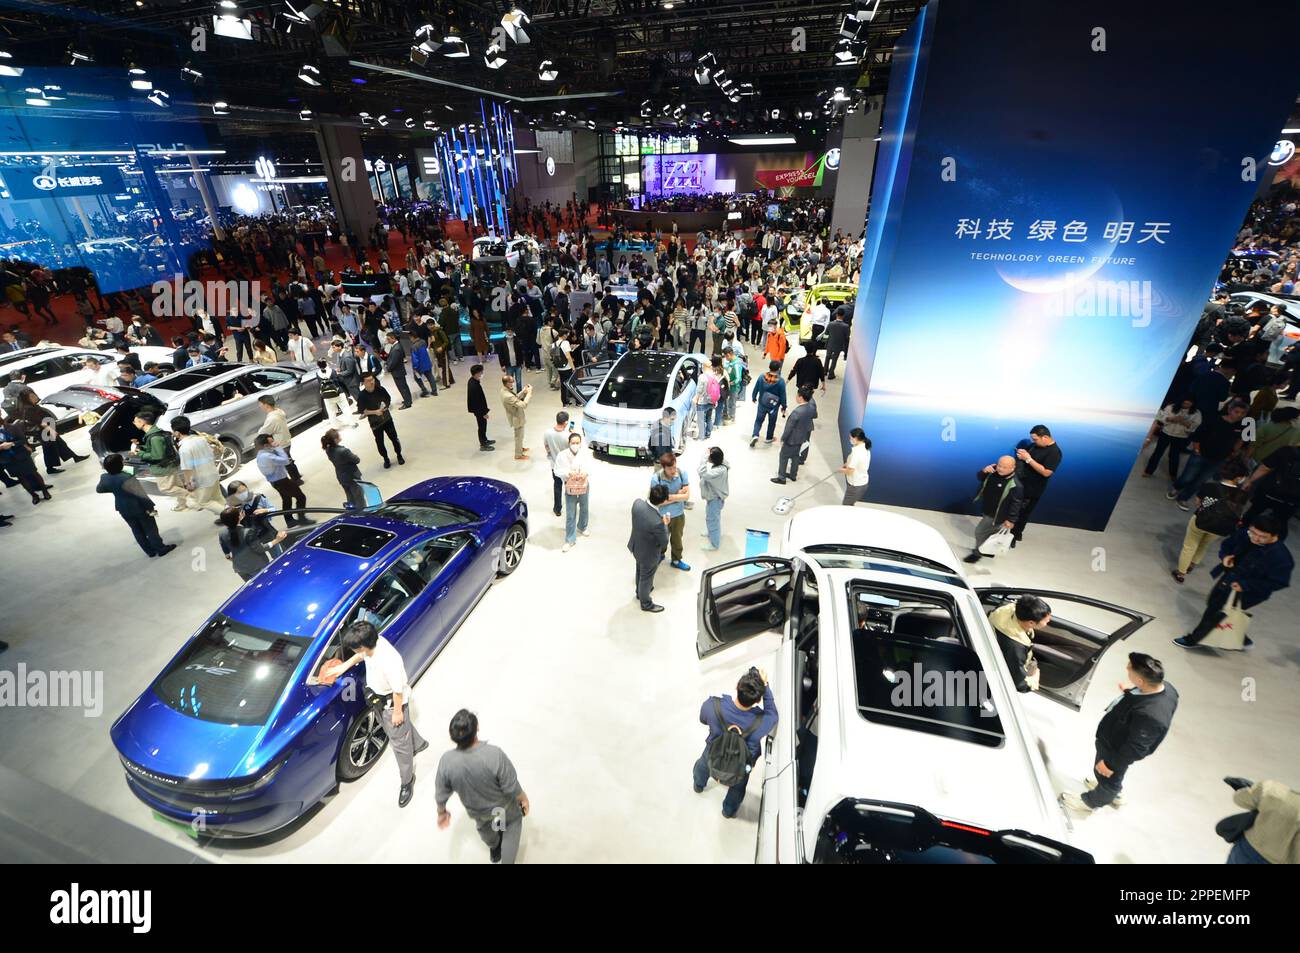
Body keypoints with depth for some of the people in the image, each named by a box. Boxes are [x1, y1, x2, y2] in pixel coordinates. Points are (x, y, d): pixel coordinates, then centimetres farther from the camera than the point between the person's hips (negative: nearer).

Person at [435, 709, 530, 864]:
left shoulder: (446, 761, -32)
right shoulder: (495, 754, -41)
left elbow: (441, 794, -13)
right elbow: (511, 787, -27)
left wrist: (442, 812, 8)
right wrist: (523, 798, -5)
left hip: (476, 811, 3)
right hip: (502, 805, -3)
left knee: (484, 826, 37)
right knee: (513, 821, 32)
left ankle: (495, 850, 63)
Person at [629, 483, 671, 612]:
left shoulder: (637, 503, -24)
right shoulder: (657, 522, -42)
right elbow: (663, 543, -24)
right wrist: (665, 525, -13)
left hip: (636, 546, 6)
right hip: (648, 554, -6)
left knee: (640, 571, 33)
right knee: (646, 578, 21)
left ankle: (640, 592, 61)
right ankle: (646, 604, 47)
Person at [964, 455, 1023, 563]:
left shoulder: (1015, 485, -28)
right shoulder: (993, 473, -9)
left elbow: (1016, 503, -21)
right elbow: (979, 478, 5)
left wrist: (1011, 519, -17)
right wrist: (984, 471, -18)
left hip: (995, 514, -7)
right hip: (985, 510, 7)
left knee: (980, 531, 1)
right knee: (992, 531, 27)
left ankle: (978, 553, 21)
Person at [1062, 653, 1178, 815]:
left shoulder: (1149, 715, -45)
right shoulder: (1164, 687, -21)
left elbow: (1135, 748, -30)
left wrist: (1112, 764, -18)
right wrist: (1129, 693, 8)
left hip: (1116, 750, -8)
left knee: (1108, 776, 22)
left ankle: (1092, 801, 50)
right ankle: (1114, 792, 63)